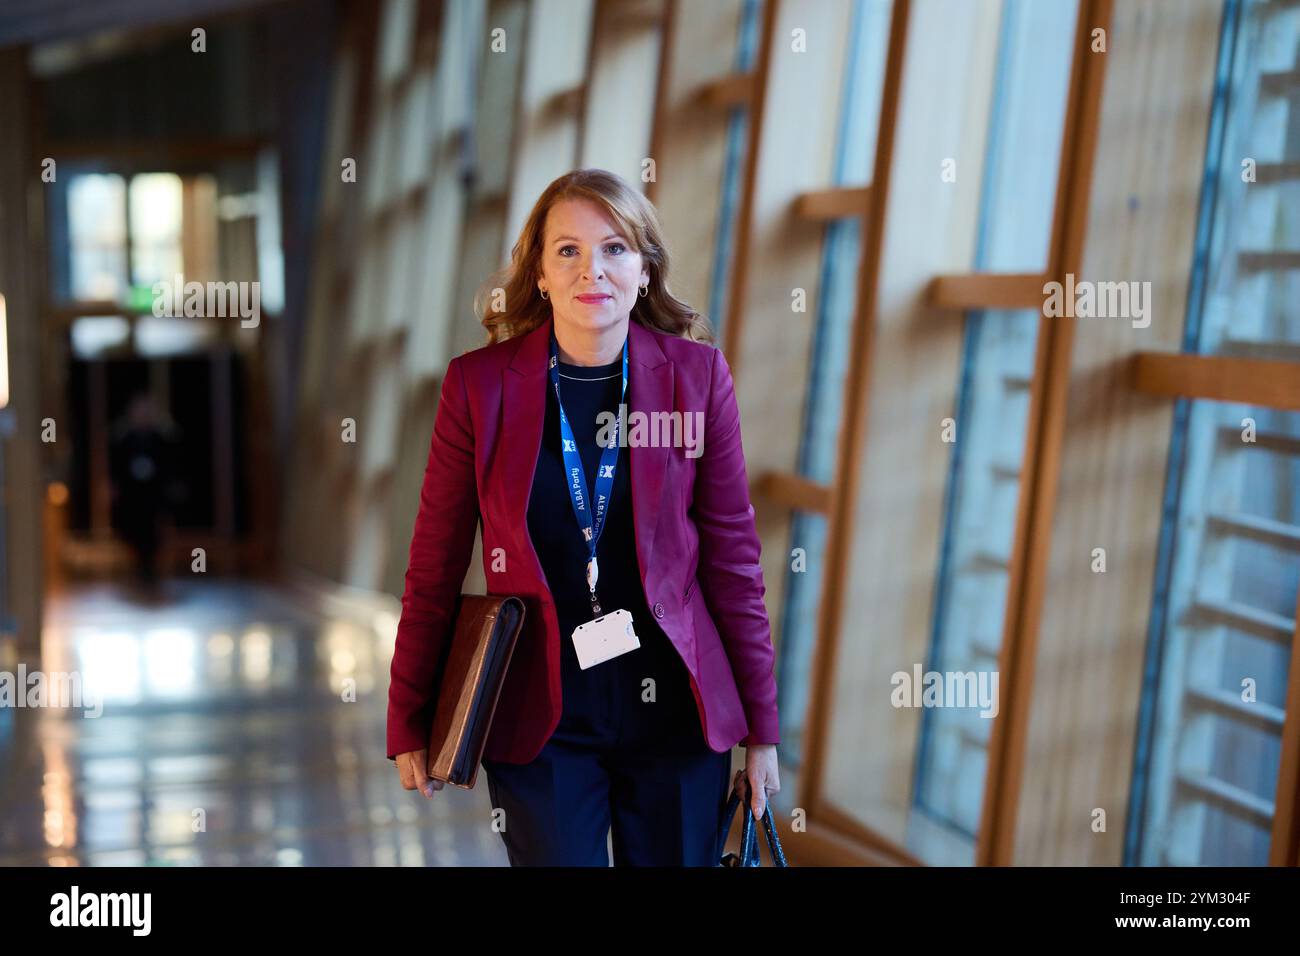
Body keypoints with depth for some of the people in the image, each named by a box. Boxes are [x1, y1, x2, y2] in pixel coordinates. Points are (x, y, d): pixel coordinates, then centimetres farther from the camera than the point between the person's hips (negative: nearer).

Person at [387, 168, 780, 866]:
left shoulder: (697, 375, -3)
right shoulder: (480, 382, -6)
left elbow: (731, 553, 0)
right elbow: (435, 561, -1)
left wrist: (761, 727, 2)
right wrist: (409, 723, 2)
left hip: (674, 711, 1)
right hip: (541, 717, -1)